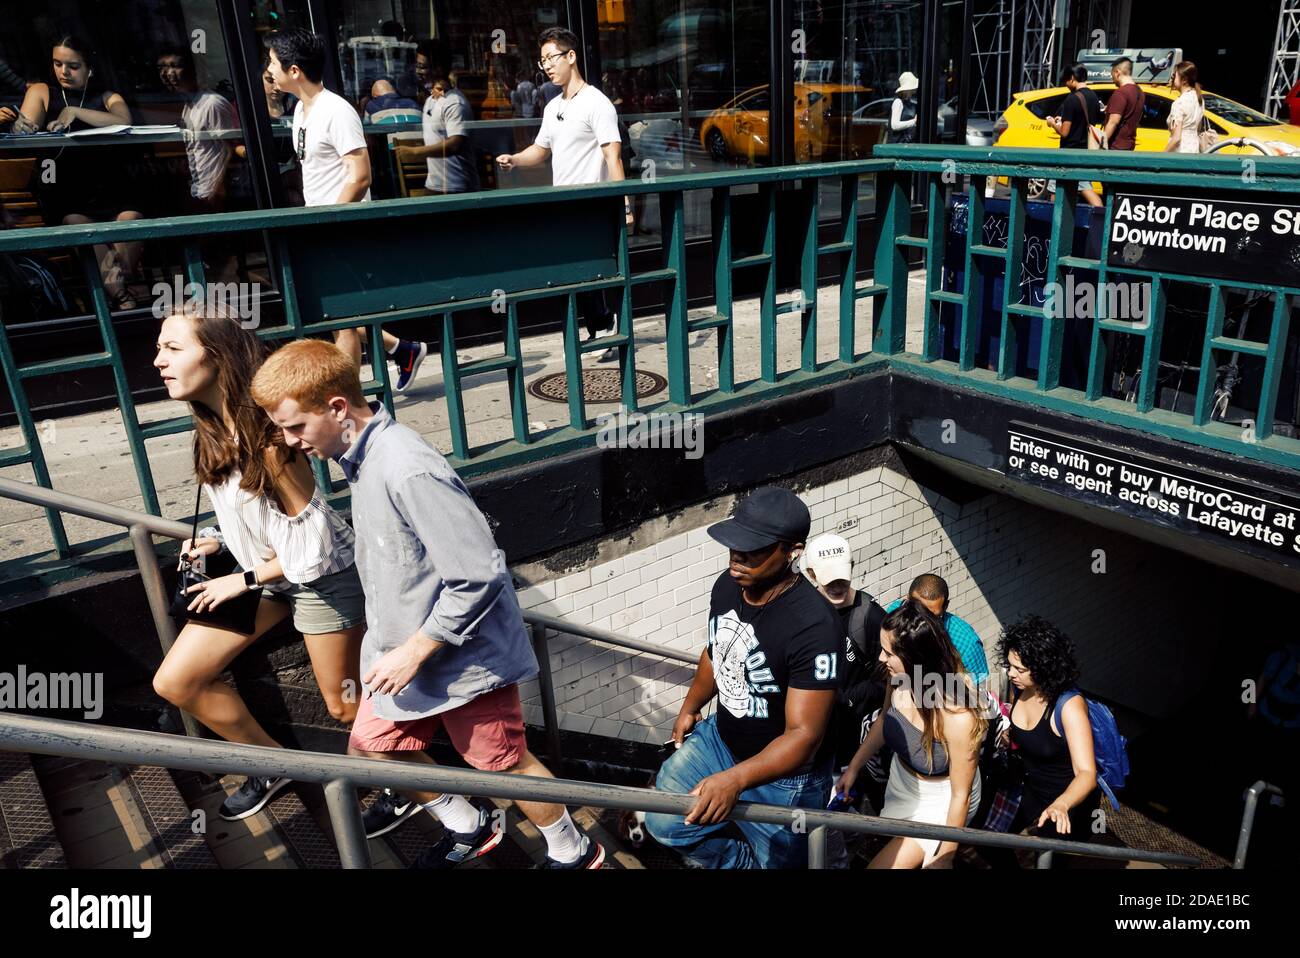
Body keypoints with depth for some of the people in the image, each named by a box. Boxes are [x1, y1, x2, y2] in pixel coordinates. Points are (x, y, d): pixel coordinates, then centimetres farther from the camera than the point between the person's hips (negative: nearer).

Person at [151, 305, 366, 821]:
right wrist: (217, 540, -3)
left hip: (321, 575, -8)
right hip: (264, 567, 8)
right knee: (175, 682, 9)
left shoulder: (265, 435, -28)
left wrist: (245, 581, -15)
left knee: (345, 707, 7)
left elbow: (312, 540, -24)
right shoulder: (213, 429, -4)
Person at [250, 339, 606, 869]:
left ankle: (574, 853, 36)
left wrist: (414, 651, -21)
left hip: (465, 657, -9)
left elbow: (479, 576, -31)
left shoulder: (408, 470, -30)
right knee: (371, 746, 19)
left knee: (503, 762, 10)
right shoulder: (364, 456, 0)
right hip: (404, 647, 9)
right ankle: (468, 827, 42)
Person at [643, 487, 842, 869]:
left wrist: (735, 779, -46)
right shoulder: (728, 584, -12)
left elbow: (803, 735, -33)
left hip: (783, 774, -6)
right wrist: (690, 708, 21)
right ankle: (741, 860, 28)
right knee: (664, 823, 5)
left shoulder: (815, 627, -35)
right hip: (720, 738, 6)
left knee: (776, 860, 14)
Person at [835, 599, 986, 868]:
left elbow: (961, 795, -21)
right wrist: (854, 767, 2)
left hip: (941, 799, -5)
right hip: (900, 780, 5)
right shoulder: (899, 678, -23)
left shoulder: (958, 717, -37)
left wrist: (945, 855, -11)